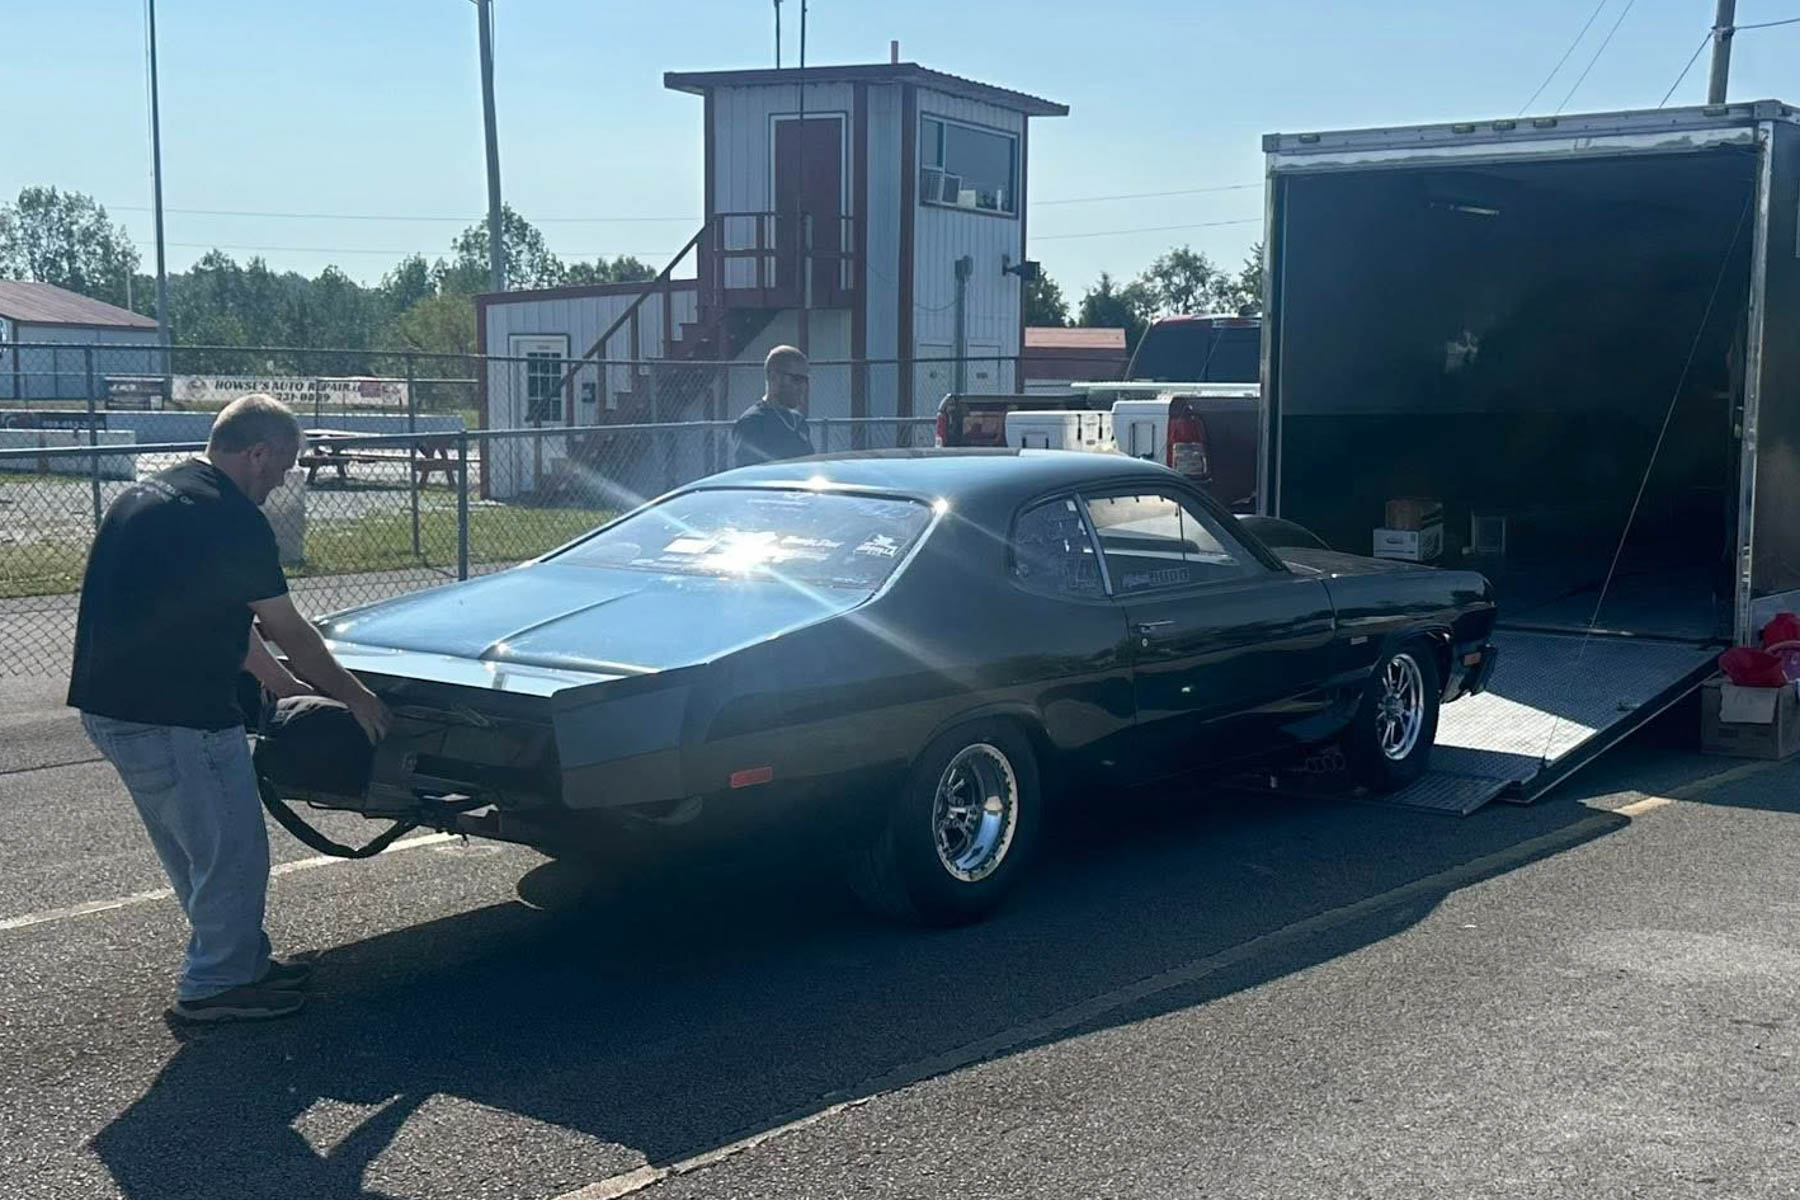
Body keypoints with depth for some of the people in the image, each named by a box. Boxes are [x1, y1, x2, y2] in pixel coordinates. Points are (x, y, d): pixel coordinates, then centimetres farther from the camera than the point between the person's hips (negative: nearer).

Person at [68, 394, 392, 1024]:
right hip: (174, 718, -10)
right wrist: (356, 696, 5)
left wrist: (283, 684, 25)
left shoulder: (148, 495, 15)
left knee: (195, 850, 21)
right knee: (232, 853, 5)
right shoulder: (231, 518, -16)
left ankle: (244, 961, 34)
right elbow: (289, 632, -9)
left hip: (111, 705, 10)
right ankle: (215, 985, 16)